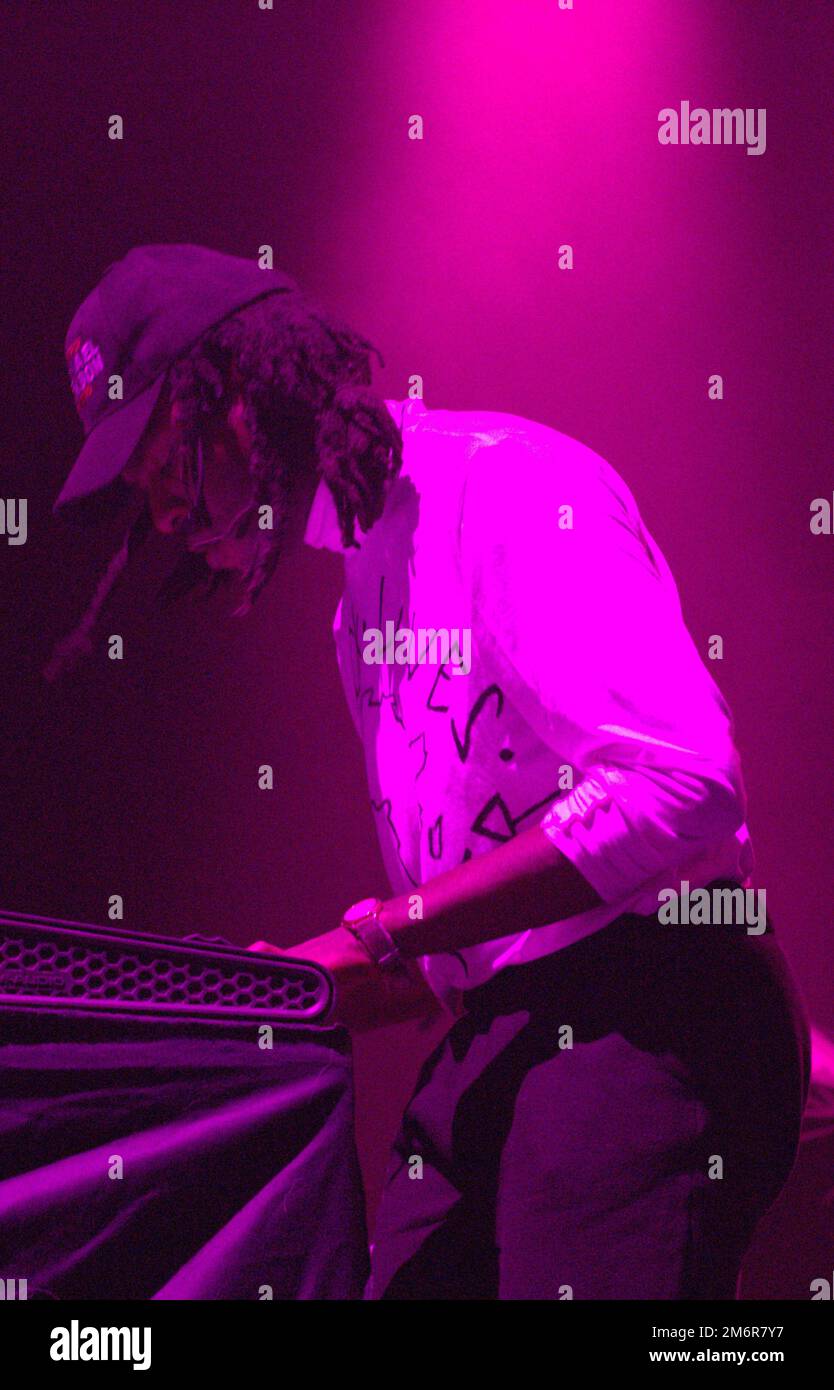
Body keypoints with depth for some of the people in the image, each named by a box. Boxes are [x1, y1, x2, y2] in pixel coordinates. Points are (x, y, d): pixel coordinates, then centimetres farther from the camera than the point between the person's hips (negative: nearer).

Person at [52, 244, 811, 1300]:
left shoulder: (507, 485, -10)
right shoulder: (367, 580, 19)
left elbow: (678, 783, -25)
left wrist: (383, 934, -18)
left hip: (636, 1019, -9)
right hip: (499, 1033, 9)